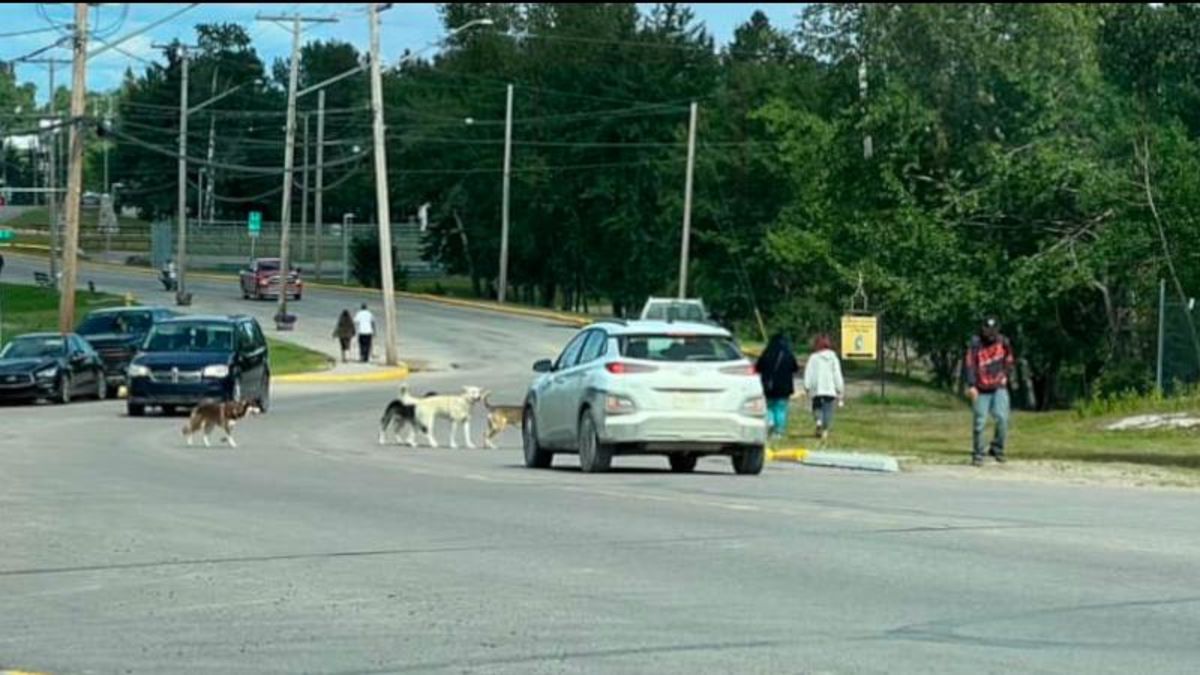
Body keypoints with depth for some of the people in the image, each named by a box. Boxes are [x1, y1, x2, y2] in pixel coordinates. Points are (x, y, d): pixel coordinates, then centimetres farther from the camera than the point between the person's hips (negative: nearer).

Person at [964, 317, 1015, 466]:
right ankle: (977, 455, 9)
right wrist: (971, 385, -26)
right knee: (979, 423, -2)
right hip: (981, 390, -2)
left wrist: (1006, 375, 6)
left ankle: (997, 448, 4)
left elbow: (1009, 360, 19)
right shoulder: (976, 344, -10)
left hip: (999, 388, 2)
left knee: (1002, 418, -14)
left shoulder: (1003, 342, 2)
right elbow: (969, 365, -16)